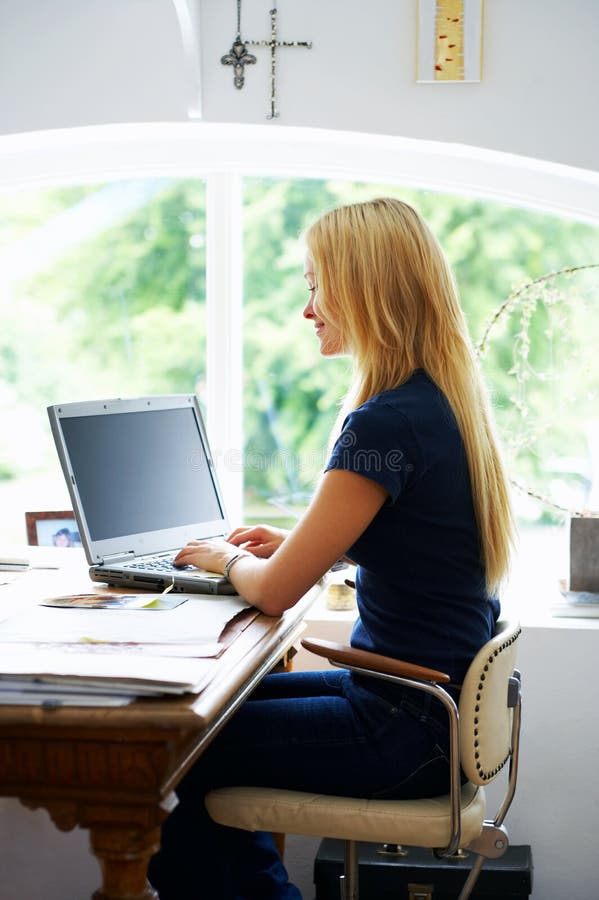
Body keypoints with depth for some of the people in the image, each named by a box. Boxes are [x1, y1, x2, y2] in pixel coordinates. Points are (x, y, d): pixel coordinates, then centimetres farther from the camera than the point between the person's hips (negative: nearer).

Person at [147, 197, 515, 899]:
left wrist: (227, 558, 3)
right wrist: (299, 541, 12)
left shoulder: (387, 424, -24)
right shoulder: (444, 401, 6)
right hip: (442, 700, 9)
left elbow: (275, 591, -18)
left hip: (407, 734, -9)